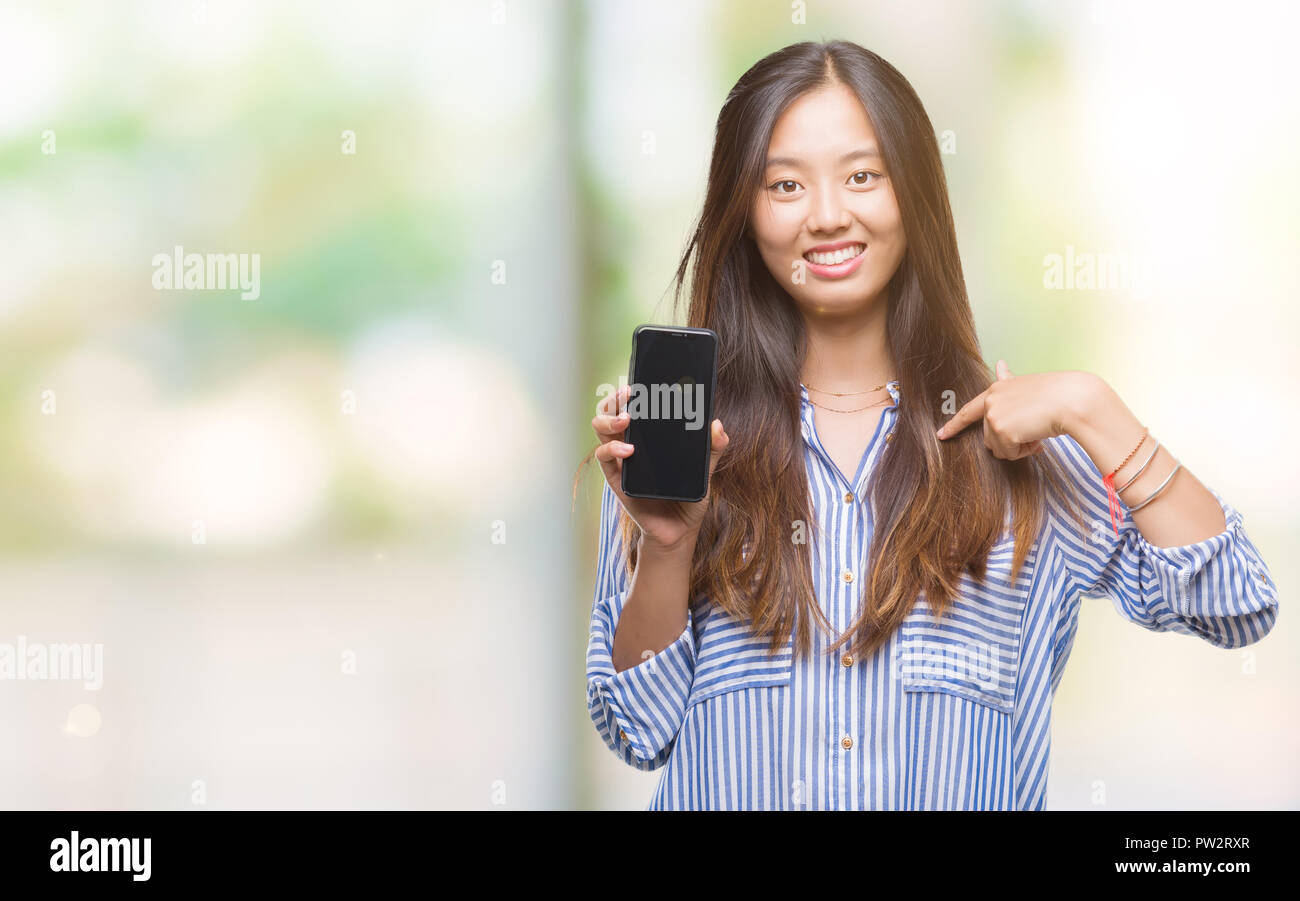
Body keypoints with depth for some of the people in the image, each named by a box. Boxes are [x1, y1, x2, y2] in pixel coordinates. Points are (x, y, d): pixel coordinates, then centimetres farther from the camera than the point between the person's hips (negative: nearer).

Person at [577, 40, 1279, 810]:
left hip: (964, 797, 2)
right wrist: (667, 547, -11)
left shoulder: (1008, 438, 6)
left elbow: (1237, 611, 0)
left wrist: (1092, 408, -4)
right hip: (729, 799, -1)